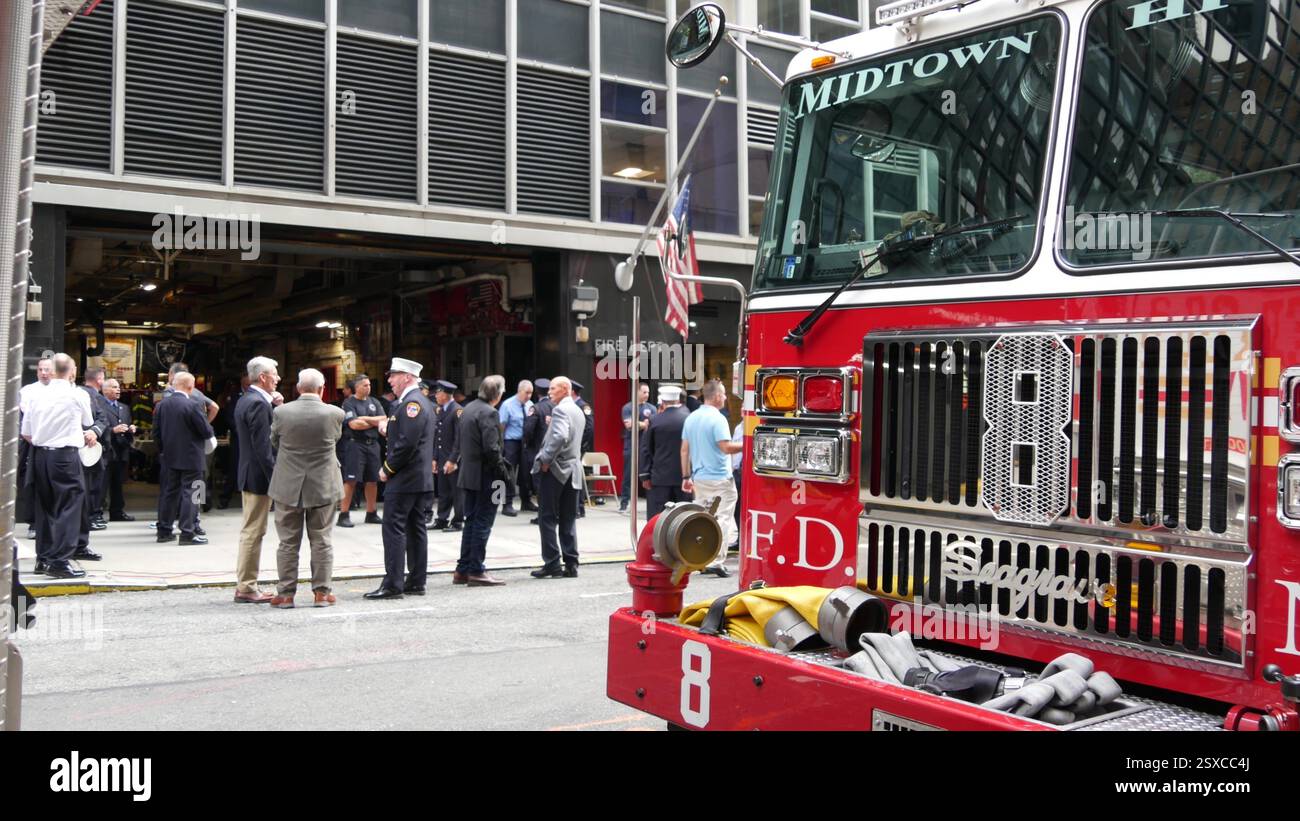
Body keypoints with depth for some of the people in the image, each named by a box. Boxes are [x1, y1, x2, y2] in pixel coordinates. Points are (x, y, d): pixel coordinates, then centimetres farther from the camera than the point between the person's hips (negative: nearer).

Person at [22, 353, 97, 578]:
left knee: (44, 507, 14)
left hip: (40, 456, 5)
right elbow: (88, 424, 9)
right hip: (66, 456, -5)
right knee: (68, 507, -1)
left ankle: (44, 558, 22)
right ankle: (59, 561, -6)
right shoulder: (79, 395, -8)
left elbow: (26, 434, 6)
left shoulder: (35, 395, 3)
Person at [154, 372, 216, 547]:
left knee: (168, 492, 14)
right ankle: (187, 533, -3)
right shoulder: (190, 405, -17)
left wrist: (163, 449, 18)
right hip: (190, 457, -6)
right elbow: (206, 431, -15)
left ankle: (164, 531, 19)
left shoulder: (161, 405, 2)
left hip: (169, 457, 6)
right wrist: (210, 437, 7)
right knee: (189, 493, -2)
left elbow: (156, 432, 7)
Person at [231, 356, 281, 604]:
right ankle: (246, 588, 1)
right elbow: (262, 446, -22)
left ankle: (245, 585, 22)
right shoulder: (258, 403, -18)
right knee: (253, 532, -4)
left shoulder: (245, 400, 13)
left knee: (250, 531, 15)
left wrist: (275, 406, 4)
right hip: (259, 475, -10)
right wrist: (275, 478, -19)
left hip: (248, 473, 10)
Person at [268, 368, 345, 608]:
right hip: (323, 486, 0)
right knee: (321, 542, 9)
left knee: (288, 543, 8)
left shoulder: (281, 412, -9)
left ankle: (285, 593, 11)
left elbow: (273, 444, 5)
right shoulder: (334, 413, -10)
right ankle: (322, 592, 12)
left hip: (288, 487, 0)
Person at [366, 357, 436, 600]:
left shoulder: (412, 403, -15)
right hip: (420, 480, 10)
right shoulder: (422, 401, 17)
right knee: (415, 530, 10)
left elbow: (407, 443, -23)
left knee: (394, 529, -8)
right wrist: (388, 430, 8)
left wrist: (387, 469, -14)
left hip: (404, 480, -10)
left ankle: (392, 584, -7)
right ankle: (416, 582, 14)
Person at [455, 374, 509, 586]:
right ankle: (476, 572, 2)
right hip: (484, 476, -9)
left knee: (471, 522, 15)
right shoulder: (488, 413, -17)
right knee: (482, 523, -2)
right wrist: (504, 474, -12)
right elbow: (491, 448, -22)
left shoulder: (468, 409, 11)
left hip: (469, 475, 9)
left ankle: (462, 570, 19)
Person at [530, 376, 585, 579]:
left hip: (554, 470, -8)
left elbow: (560, 437, -28)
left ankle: (552, 564, -1)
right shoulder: (578, 412, 16)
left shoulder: (560, 410, -13)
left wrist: (545, 460, -19)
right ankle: (571, 564, 8)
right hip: (573, 471, 8)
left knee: (548, 518, -1)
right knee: (568, 520, 9)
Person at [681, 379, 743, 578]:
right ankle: (716, 561, -9)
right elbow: (726, 447, -20)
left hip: (699, 478, 7)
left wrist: (686, 476, 16)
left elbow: (684, 450, 13)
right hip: (719, 478, -7)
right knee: (721, 520, -4)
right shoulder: (717, 418, -13)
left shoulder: (691, 418, 10)